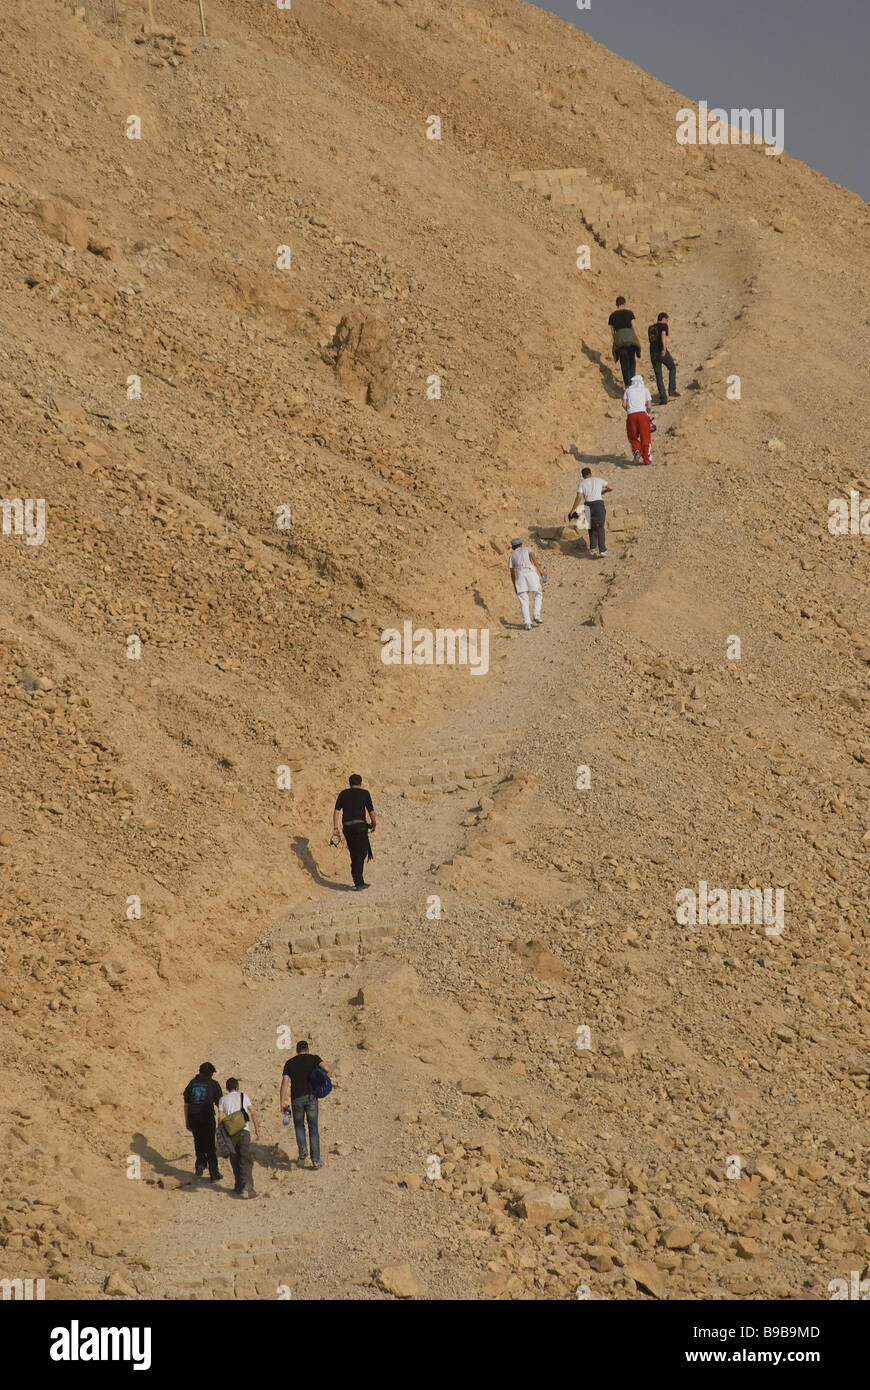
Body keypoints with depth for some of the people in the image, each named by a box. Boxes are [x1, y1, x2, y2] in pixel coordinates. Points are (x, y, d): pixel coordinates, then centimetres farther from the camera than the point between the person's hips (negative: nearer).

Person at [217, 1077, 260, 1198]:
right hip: (244, 1130, -1)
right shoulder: (244, 1096, 11)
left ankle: (239, 1187, 14)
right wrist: (257, 1128, 9)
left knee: (235, 1161, 13)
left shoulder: (223, 1099, 12)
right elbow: (252, 1113, 5)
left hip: (230, 1132, 1)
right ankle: (247, 1185, -23)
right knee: (246, 1160, -5)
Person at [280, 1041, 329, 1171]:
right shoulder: (313, 1058, 6)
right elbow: (326, 1069, -13)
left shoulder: (289, 1062, 10)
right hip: (311, 1096, -1)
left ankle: (302, 1148, -6)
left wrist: (282, 1101, -4)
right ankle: (315, 1160, 3)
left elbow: (285, 1081, -2)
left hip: (297, 1098, 1)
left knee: (299, 1126, 20)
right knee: (313, 1128, 7)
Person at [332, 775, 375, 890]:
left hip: (347, 827, 4)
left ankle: (360, 883, 17)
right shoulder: (364, 793, 5)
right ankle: (358, 882, -16)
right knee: (361, 854, -3)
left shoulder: (343, 794, 13)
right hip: (360, 825, -4)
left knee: (354, 855, 12)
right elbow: (371, 811, 4)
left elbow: (336, 811, 4)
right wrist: (373, 823, 21)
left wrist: (335, 828, 3)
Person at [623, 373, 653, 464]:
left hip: (631, 415, 1)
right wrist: (647, 412, 25)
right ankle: (646, 458, 3)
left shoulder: (628, 389, 16)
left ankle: (636, 451, -14)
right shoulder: (645, 389, 14)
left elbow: (624, 404, 6)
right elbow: (649, 405, 7)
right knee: (645, 437, 6)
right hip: (642, 413, -1)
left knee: (633, 437, 13)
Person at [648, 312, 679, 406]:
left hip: (653, 353, 5)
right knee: (672, 368, 18)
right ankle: (672, 390, 10)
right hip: (663, 352, -5)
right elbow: (663, 335, -18)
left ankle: (663, 398, 1)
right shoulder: (663, 325, 1)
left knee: (658, 376, 8)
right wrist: (664, 348, -28)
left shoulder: (650, 327, 21)